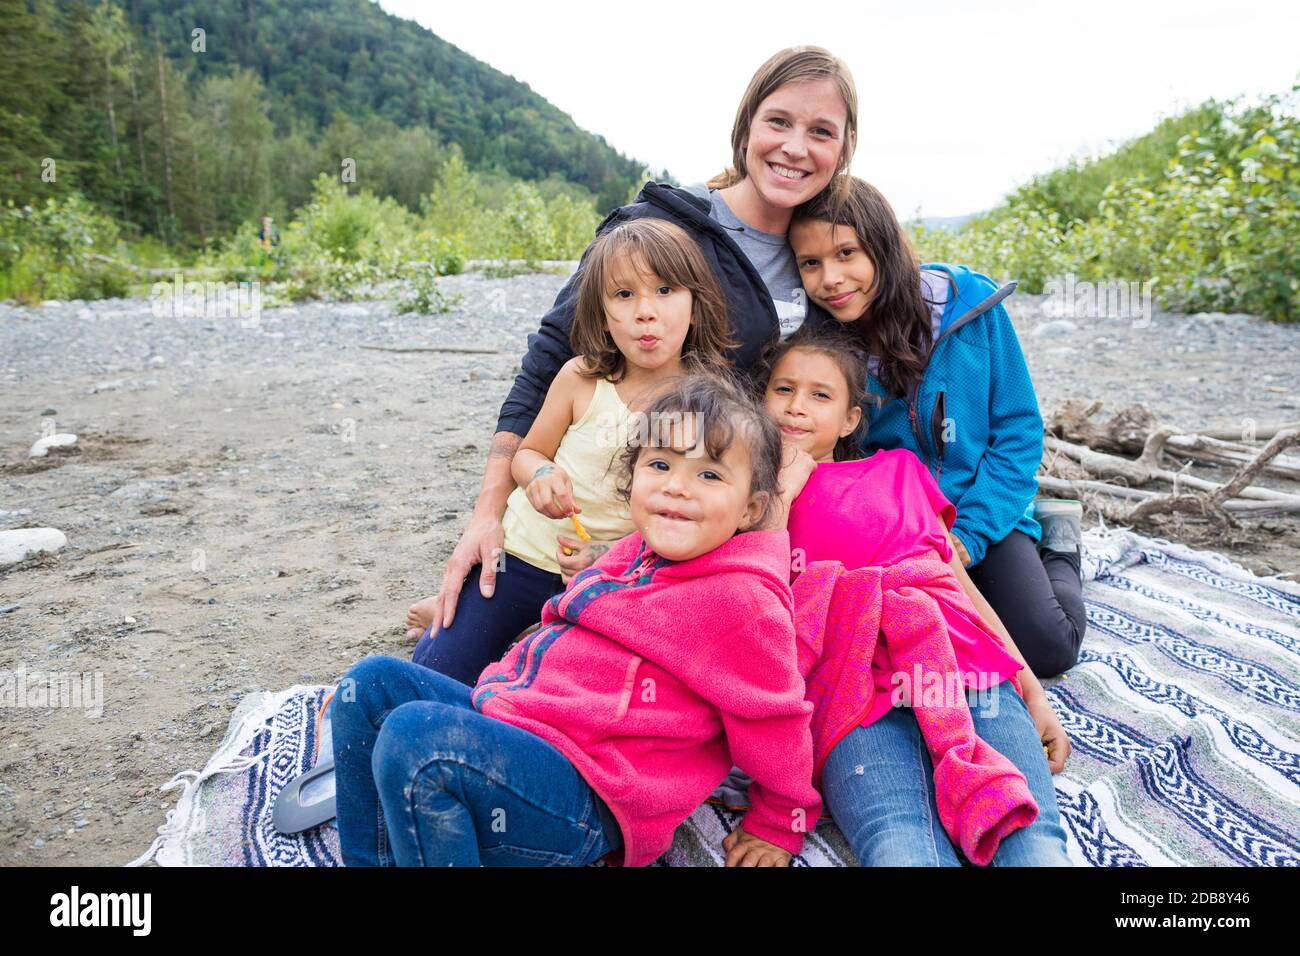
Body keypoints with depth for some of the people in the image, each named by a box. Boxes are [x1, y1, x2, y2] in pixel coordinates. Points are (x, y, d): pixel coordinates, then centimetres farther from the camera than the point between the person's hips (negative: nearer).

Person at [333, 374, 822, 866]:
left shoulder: (742, 602, -15)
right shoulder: (637, 552, 12)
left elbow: (774, 723, -6)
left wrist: (779, 827, 7)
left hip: (591, 802, -9)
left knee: (414, 736, -30)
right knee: (373, 682, 6)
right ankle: (371, 858, 9)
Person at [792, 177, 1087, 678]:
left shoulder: (970, 304, -15)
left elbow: (1018, 429, -8)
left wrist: (969, 534, -16)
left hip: (985, 514, -1)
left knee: (1046, 649, -15)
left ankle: (1056, 542, 18)